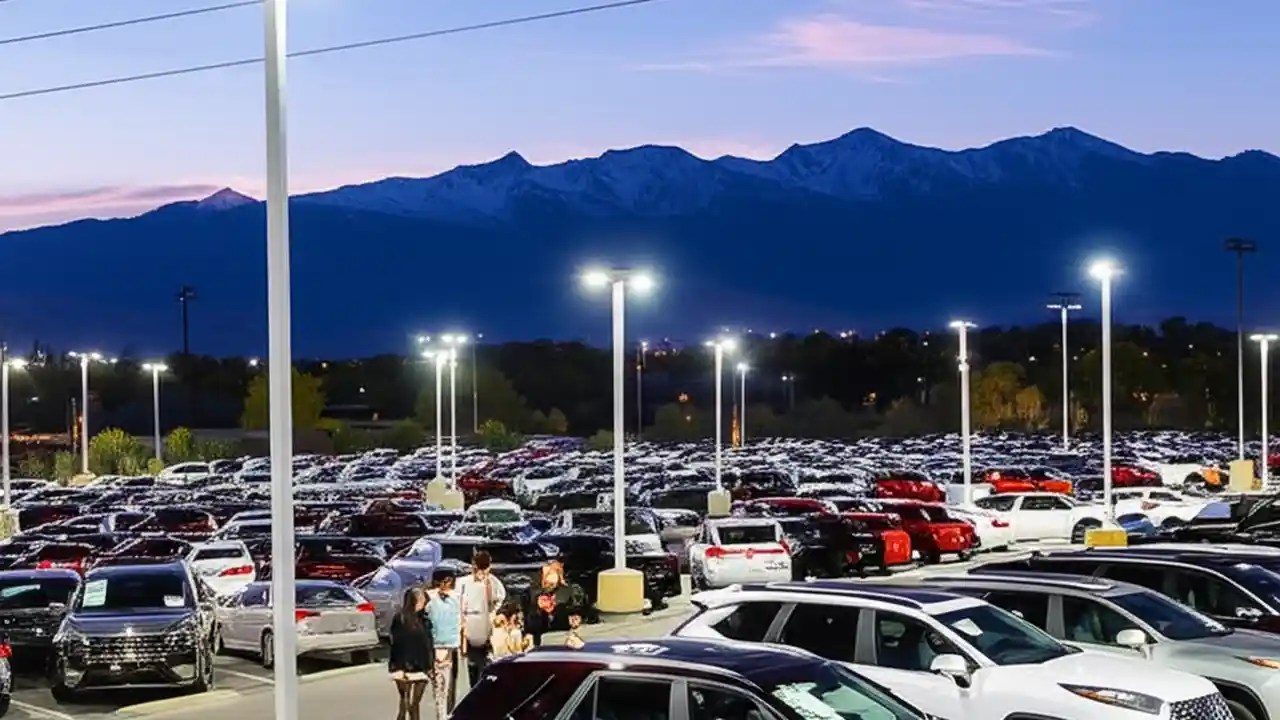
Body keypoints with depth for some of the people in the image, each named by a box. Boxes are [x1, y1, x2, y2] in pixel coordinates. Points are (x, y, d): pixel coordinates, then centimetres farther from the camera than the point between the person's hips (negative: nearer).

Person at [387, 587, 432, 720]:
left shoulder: (424, 619, 10)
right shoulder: (400, 619, -8)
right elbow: (397, 644, -11)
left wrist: (430, 665, 11)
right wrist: (400, 668, -16)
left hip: (421, 668, 6)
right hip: (405, 668, -6)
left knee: (415, 704, 9)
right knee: (406, 704, -8)